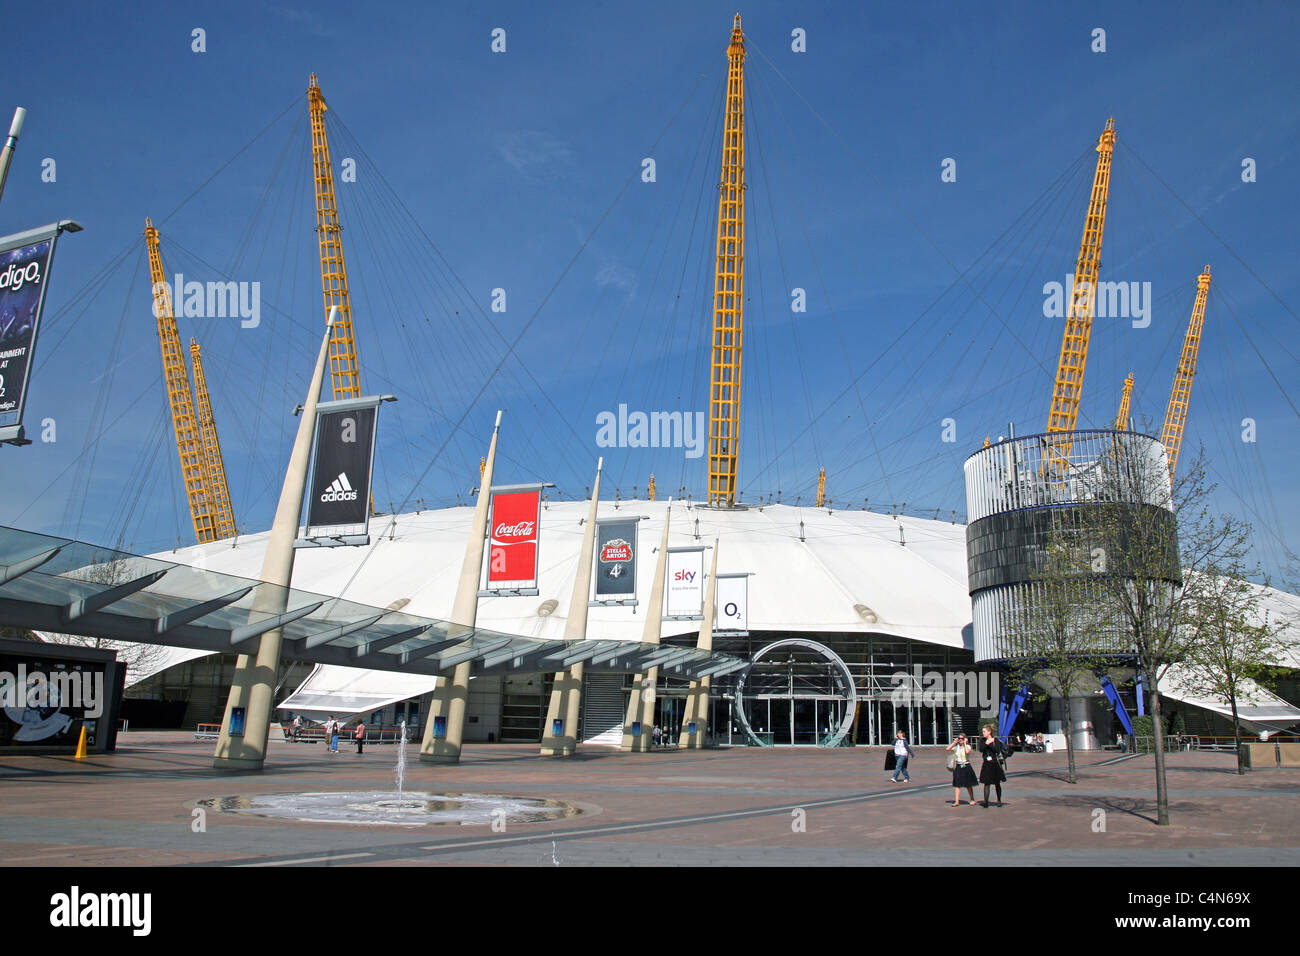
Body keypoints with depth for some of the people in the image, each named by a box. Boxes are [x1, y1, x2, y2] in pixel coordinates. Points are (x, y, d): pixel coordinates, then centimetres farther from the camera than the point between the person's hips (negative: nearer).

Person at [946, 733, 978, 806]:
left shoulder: (967, 746, -5)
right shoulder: (956, 746, 5)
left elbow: (967, 752, -26)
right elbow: (948, 748, -7)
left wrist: (965, 743, -17)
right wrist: (954, 742, -6)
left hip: (966, 766, -3)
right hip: (958, 767, 3)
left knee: (968, 785, 8)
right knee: (957, 784, -2)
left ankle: (972, 800, 26)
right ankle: (957, 801, -1)